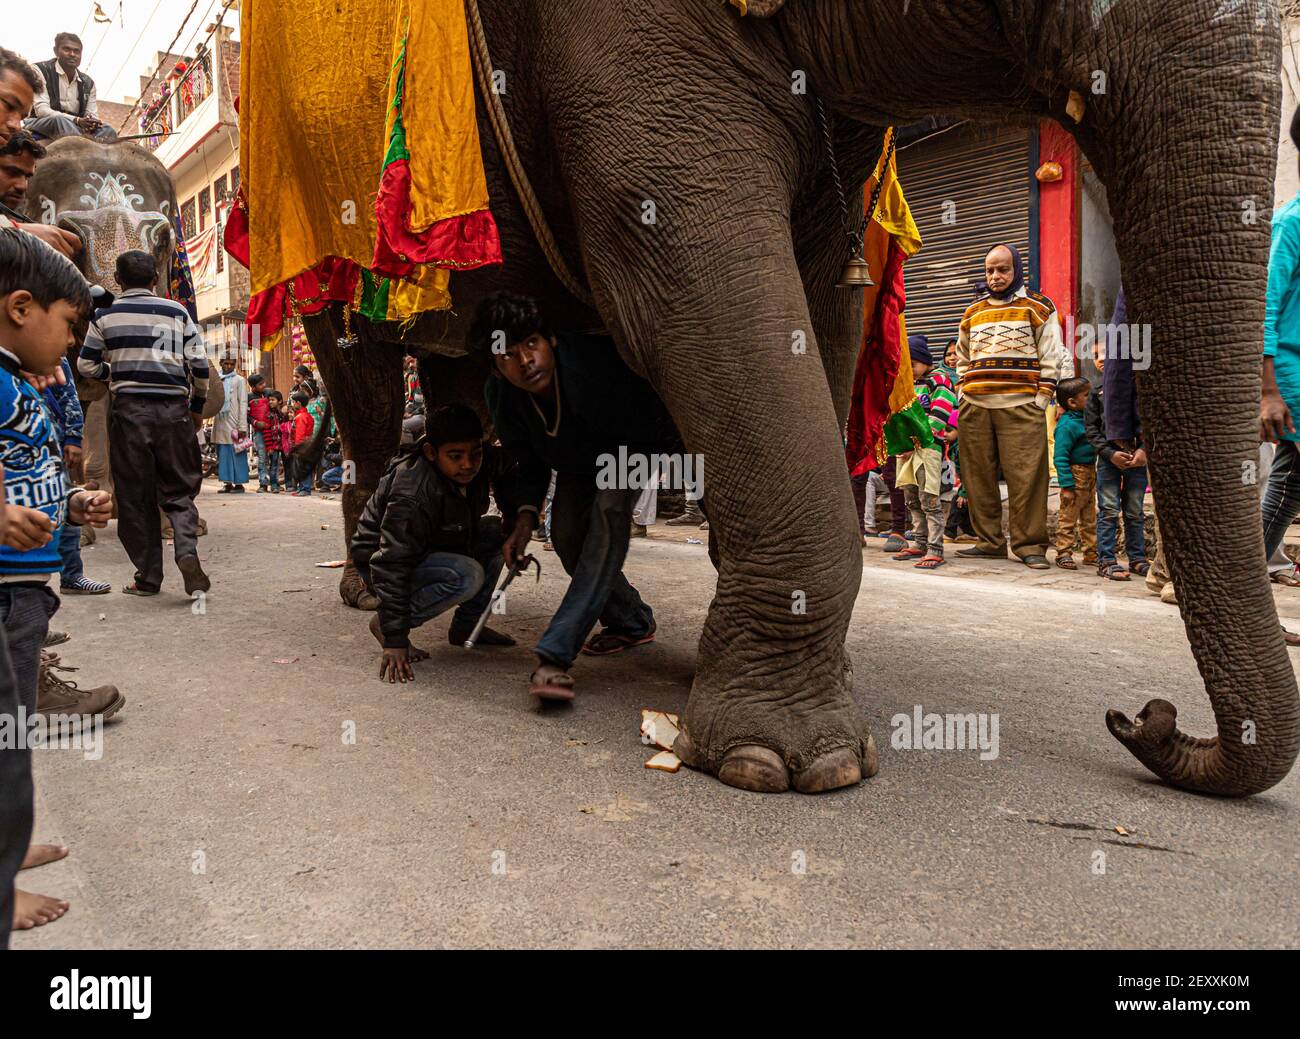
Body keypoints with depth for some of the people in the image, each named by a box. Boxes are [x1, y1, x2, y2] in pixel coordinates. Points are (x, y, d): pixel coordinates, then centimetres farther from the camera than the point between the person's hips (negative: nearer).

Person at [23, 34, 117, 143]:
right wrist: (77, 121, -29)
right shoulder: (41, 70, -1)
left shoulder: (88, 83, 16)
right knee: (60, 121, -38)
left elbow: (93, 116, 7)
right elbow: (41, 110, -15)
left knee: (108, 131, -21)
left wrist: (92, 124, -21)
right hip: (42, 128, -5)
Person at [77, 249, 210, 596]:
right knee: (179, 488, 10)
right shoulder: (177, 312, 5)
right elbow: (200, 364, 1)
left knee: (135, 494, 7)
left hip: (129, 408, 0)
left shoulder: (105, 316, 5)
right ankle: (187, 550, -18)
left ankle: (148, 577, 8)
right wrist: (197, 405, 15)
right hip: (173, 408, 1)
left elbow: (86, 365, 8)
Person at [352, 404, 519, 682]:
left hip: (433, 548, 9)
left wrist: (514, 521, 1)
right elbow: (391, 565, -37)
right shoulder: (412, 496, -36)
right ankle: (384, 624, -15)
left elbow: (507, 472, 12)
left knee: (496, 532, -3)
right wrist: (395, 641, -38)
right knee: (467, 575, -30)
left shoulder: (483, 460, -14)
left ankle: (466, 625, 4)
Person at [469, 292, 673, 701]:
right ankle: (633, 622, 20)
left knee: (610, 507, -30)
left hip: (635, 444, -5)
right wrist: (526, 515, -19)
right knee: (565, 534, -8)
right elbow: (531, 461, -7)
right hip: (579, 459, 5)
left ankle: (555, 654, -36)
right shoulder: (502, 398, -24)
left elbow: (657, 421, -27)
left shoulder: (595, 358, -41)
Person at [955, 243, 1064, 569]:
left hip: (1020, 407, -4)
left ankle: (1030, 545, -1)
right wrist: (964, 391, 14)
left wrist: (1041, 400, -5)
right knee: (979, 477, 4)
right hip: (974, 407, 4)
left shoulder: (1038, 307, 8)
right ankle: (989, 542, 12)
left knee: (1025, 478, -8)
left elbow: (1051, 358, 3)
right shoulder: (973, 312, 20)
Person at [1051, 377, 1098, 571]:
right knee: (1068, 516, -3)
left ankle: (1091, 553, 23)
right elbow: (1061, 457, -21)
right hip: (1075, 474, -9)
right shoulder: (1067, 425, -18)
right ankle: (1064, 553, 3)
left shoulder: (1087, 419, 8)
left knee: (1090, 517, 15)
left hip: (1090, 473, 9)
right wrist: (1067, 485, -24)